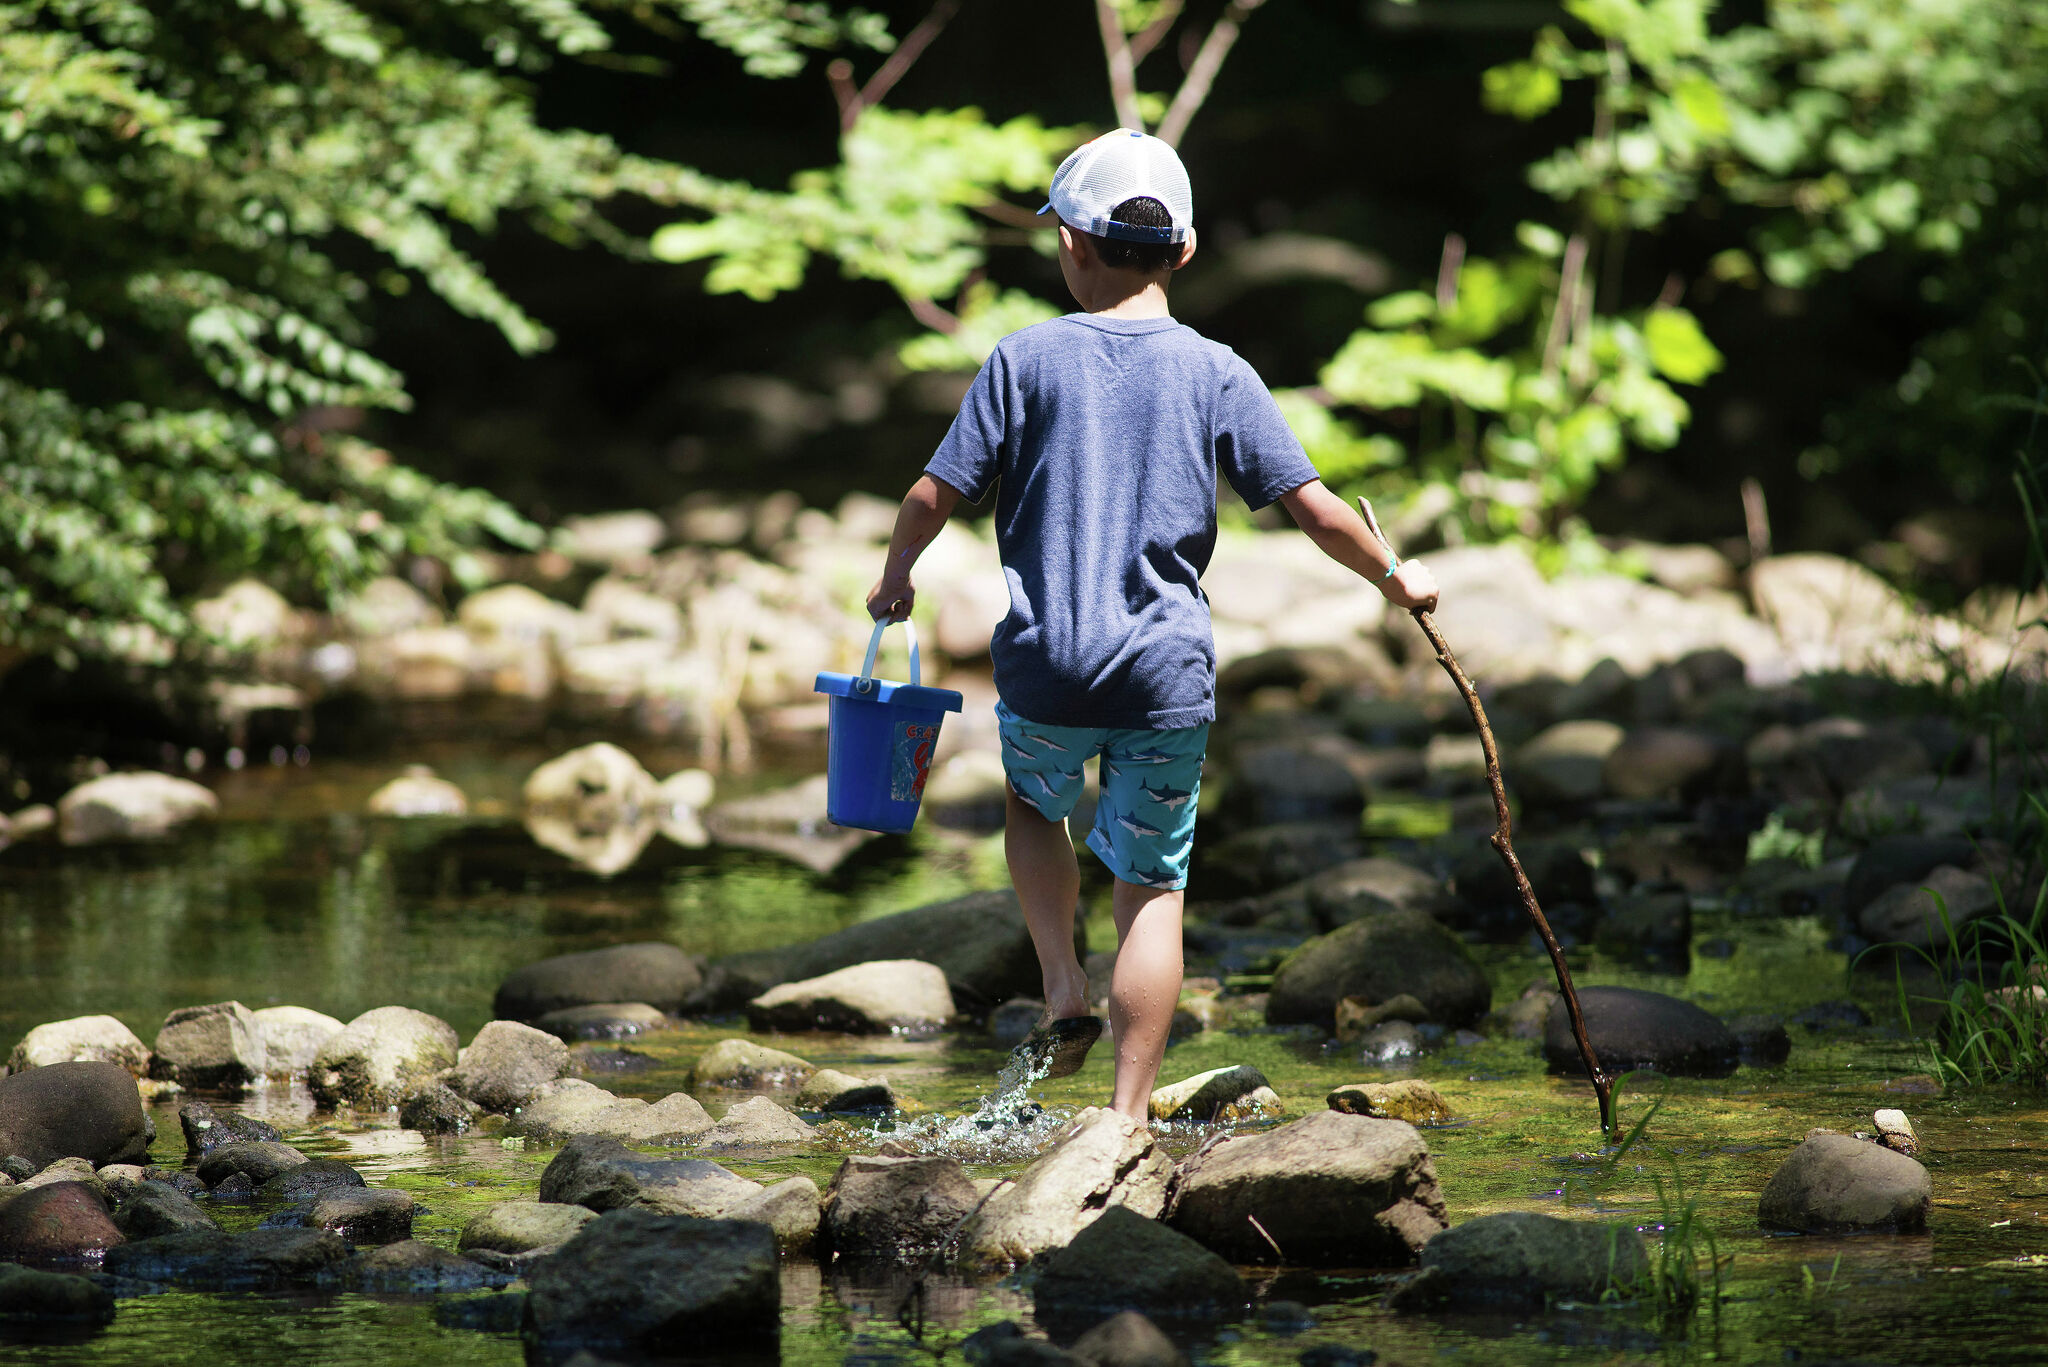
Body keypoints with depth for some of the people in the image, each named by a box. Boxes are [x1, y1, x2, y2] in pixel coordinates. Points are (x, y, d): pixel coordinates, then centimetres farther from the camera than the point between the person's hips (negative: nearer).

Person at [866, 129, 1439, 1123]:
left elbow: (935, 494, -1)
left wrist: (895, 578, 18)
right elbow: (1316, 509, -2)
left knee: (1035, 805, 30)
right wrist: (1393, 577, 16)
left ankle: (1065, 995, 14)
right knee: (1151, 889, 7)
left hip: (1046, 667, 0)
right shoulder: (1216, 374, 0)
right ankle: (1128, 1117, 4)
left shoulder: (1029, 358, -2)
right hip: (1168, 671, 0)